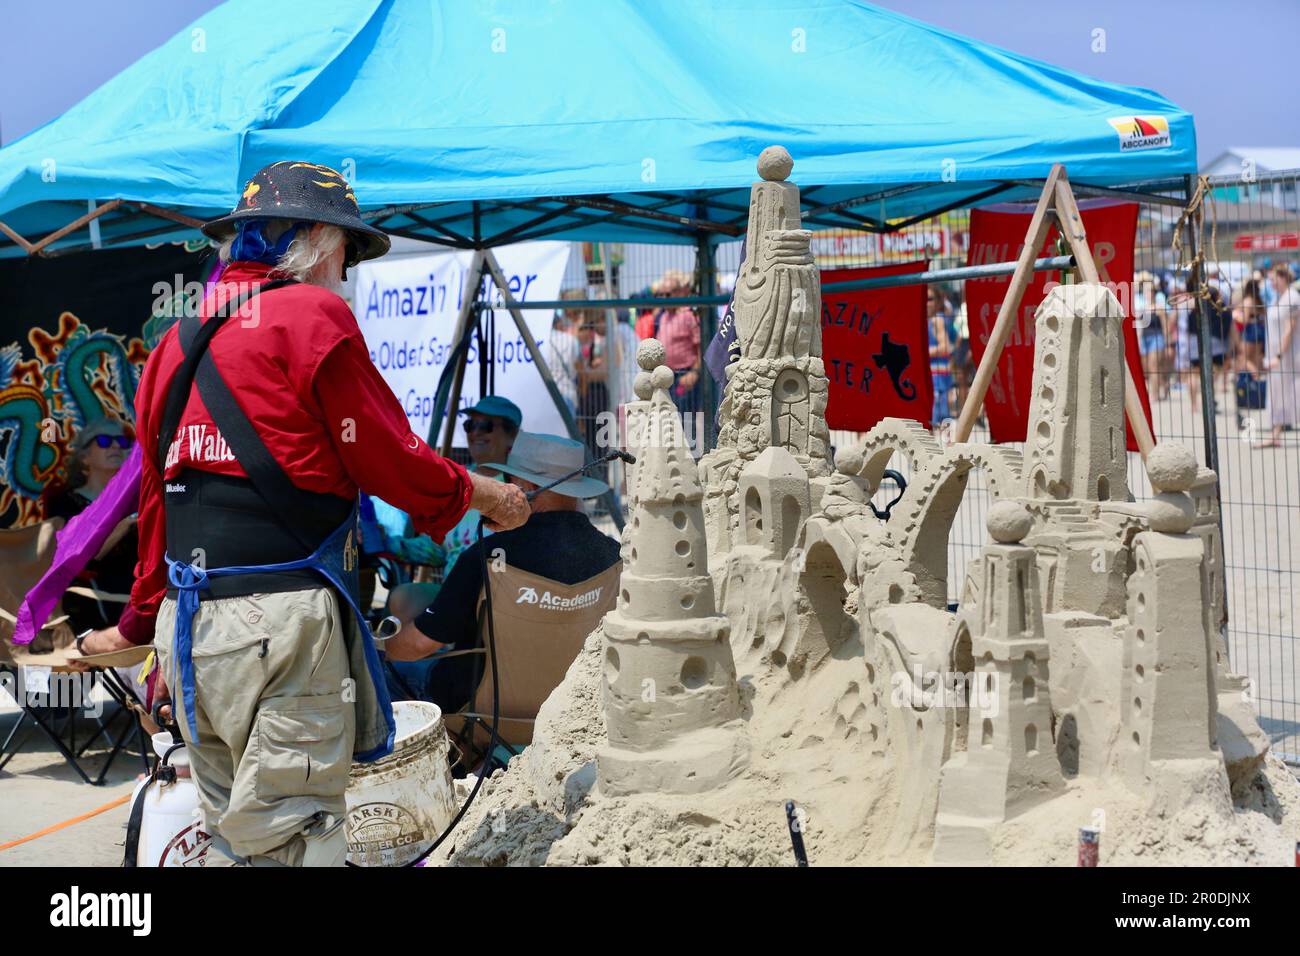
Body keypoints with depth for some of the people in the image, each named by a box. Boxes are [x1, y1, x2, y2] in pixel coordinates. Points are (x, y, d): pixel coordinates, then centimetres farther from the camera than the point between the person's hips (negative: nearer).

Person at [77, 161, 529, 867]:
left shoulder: (176, 343, 17)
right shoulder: (312, 315, -6)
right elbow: (392, 460, -3)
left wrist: (140, 622, 33)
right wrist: (484, 494, 15)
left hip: (187, 621, 8)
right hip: (279, 619, -8)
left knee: (233, 836, 17)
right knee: (291, 839, -5)